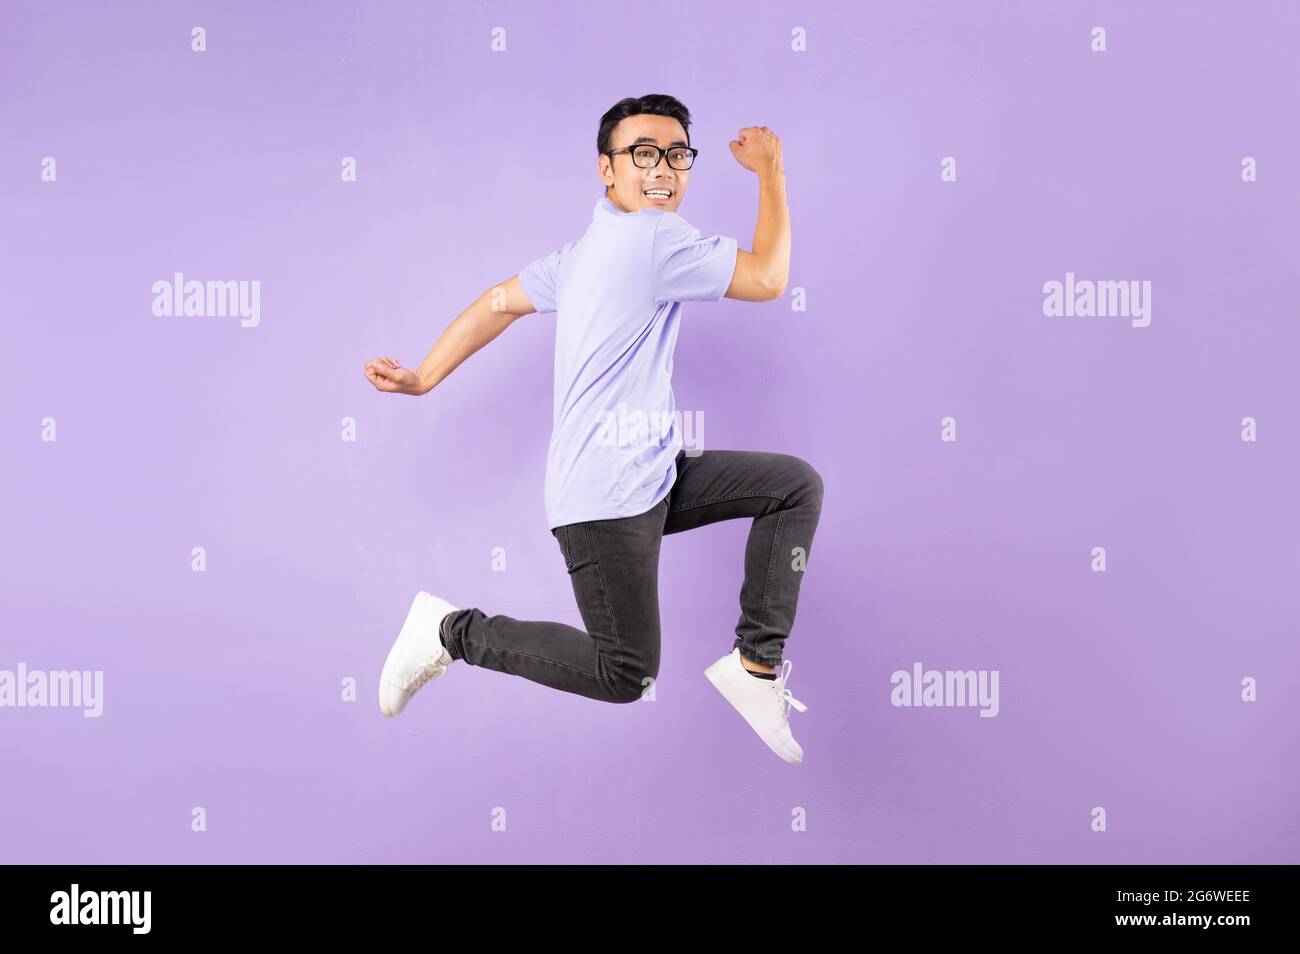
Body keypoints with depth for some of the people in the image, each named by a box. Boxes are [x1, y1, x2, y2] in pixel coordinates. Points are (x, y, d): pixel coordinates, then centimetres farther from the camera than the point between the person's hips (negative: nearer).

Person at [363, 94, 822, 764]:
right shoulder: (656, 238, -14)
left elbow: (500, 301, 19)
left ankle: (756, 664, 8)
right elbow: (770, 279, -11)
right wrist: (771, 173, 0)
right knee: (625, 677, -6)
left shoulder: (589, 248, 15)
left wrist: (424, 378, 23)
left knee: (796, 483, 8)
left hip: (653, 478, 10)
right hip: (606, 495, -10)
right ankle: (453, 631, 8)